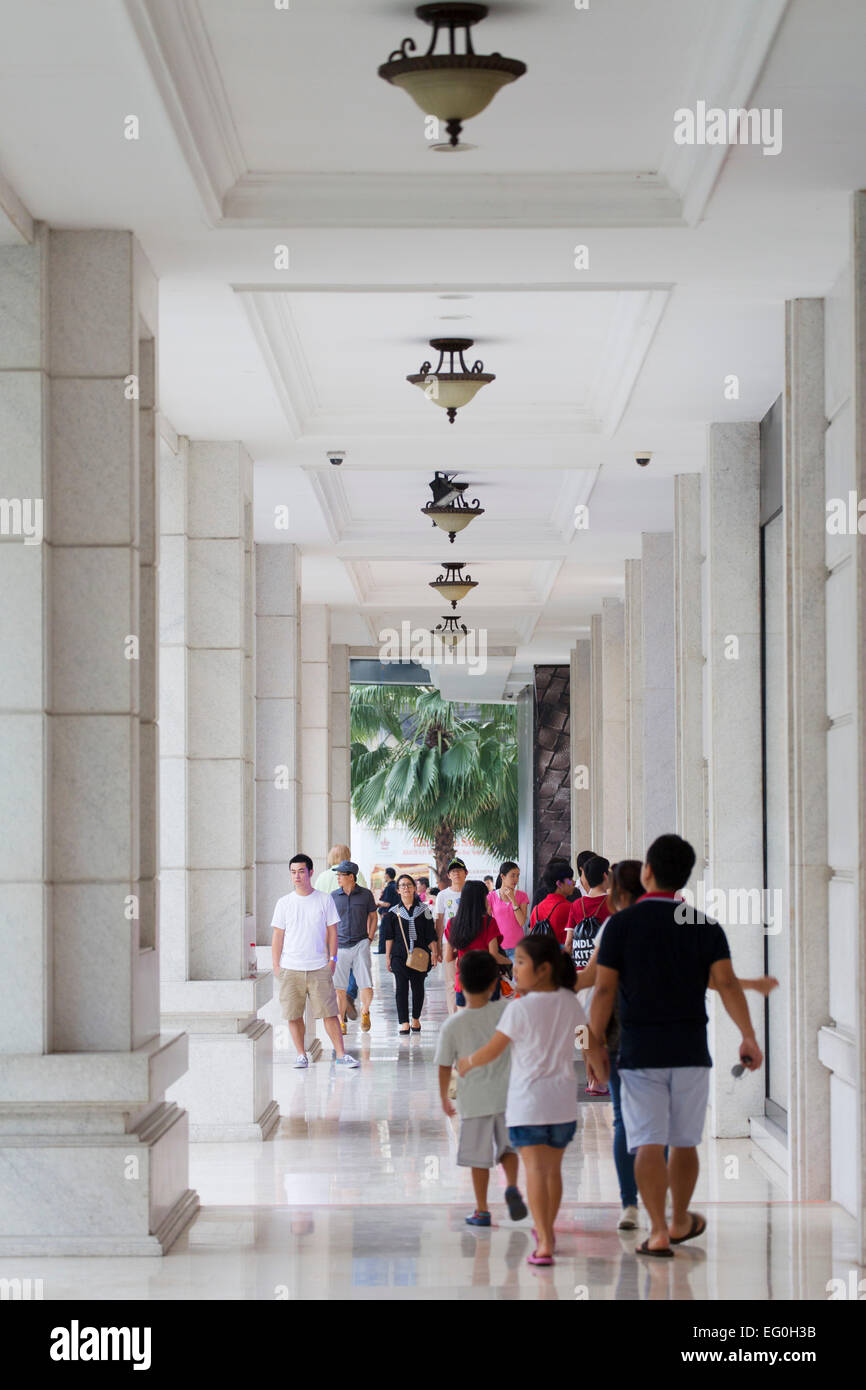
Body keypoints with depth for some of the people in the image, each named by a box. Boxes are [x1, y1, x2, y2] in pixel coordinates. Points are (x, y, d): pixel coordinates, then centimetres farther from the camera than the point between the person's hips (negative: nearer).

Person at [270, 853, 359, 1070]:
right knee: (293, 1015, 2)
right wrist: (276, 965, 3)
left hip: (319, 968, -1)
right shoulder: (284, 903, 5)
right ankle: (301, 1055, 12)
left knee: (329, 1013, -4)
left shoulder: (325, 900, 4)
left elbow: (331, 931, 8)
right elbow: (278, 936, 8)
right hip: (290, 968, 1)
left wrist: (332, 959, 1)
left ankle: (341, 1054, 1)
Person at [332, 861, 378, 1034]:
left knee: (367, 987, -6)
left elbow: (373, 917, 12)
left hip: (360, 945, -1)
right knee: (339, 988, -1)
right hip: (340, 947, 1)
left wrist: (369, 938, 4)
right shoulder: (334, 896, 4)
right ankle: (341, 1020, 13)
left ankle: (365, 1012, 21)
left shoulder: (365, 894, 1)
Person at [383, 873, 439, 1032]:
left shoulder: (423, 909, 6)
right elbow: (389, 936, 8)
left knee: (418, 986, 5)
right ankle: (404, 1022, -8)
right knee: (401, 987, -9)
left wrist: (434, 953, 0)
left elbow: (431, 934, 7)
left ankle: (416, 1019, 22)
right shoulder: (393, 912, 6)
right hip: (400, 955, 0)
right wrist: (387, 957, 4)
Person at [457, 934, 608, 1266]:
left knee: (535, 1167, -12)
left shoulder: (519, 1008, -11)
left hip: (528, 1101, -6)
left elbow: (491, 1051, -4)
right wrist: (601, 1070, 39)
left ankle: (544, 1242, -22)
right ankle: (546, 1230, 36)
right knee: (553, 1168, 19)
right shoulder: (570, 1002, 6)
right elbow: (592, 1042, 19)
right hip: (563, 1101, 6)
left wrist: (468, 1062, 17)